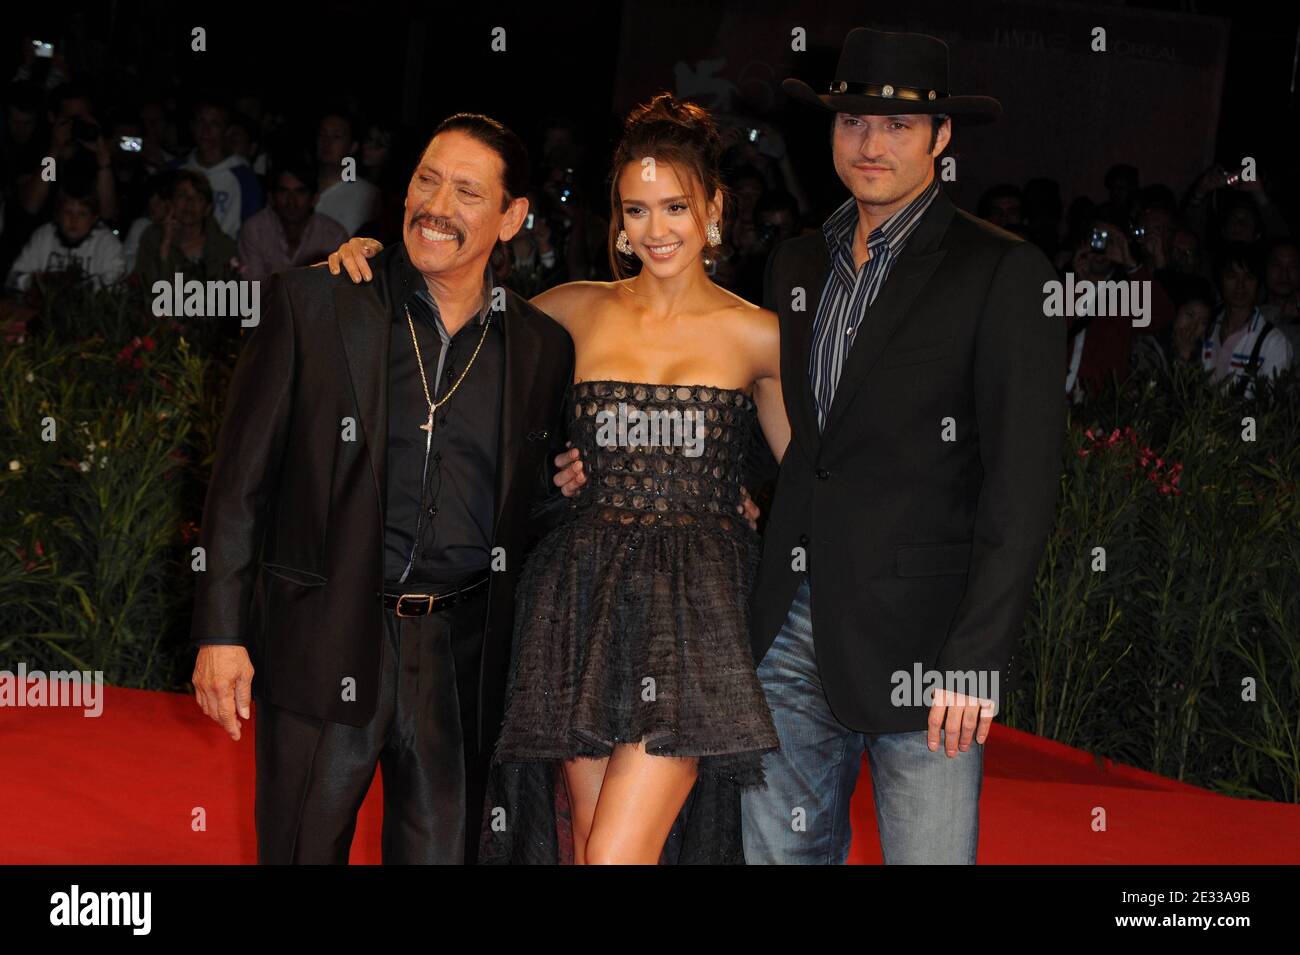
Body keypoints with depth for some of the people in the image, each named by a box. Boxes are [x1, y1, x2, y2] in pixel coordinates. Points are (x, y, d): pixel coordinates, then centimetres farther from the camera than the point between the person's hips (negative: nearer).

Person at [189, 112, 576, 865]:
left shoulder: (543, 348, 8)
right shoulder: (311, 306, -1)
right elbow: (241, 477, -1)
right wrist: (222, 632, -6)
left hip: (463, 653, 2)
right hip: (325, 644, -2)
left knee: (445, 850, 7)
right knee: (302, 849, 4)